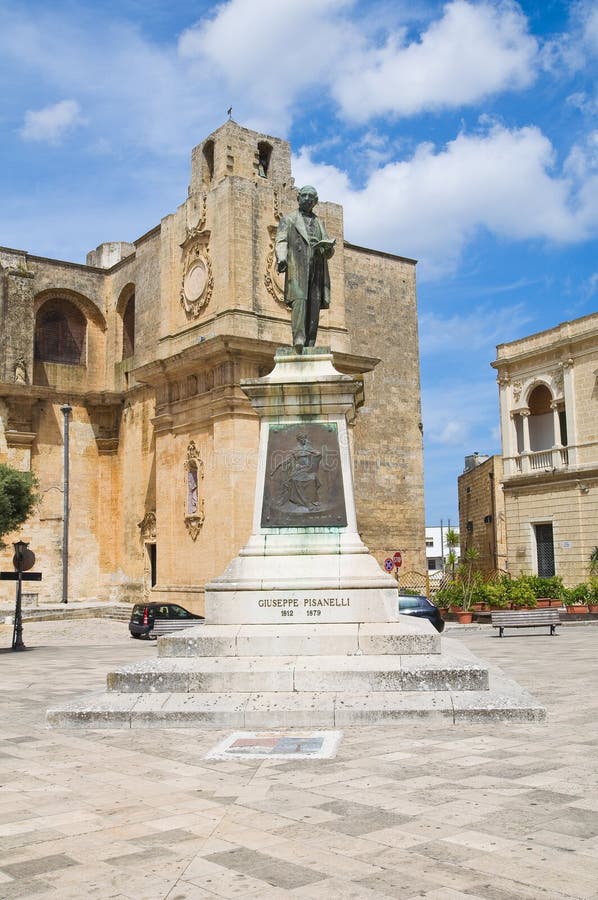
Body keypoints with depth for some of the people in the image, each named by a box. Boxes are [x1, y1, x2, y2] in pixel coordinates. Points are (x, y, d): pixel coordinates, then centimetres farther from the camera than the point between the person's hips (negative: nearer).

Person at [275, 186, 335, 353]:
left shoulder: (319, 223, 29)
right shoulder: (288, 220, 20)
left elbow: (328, 253, 22)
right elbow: (281, 241, 4)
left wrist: (328, 246, -3)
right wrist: (281, 257, -17)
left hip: (316, 267, 4)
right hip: (297, 266, -4)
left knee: (314, 306, -8)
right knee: (299, 300, -22)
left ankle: (310, 345, -12)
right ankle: (299, 339, -34)